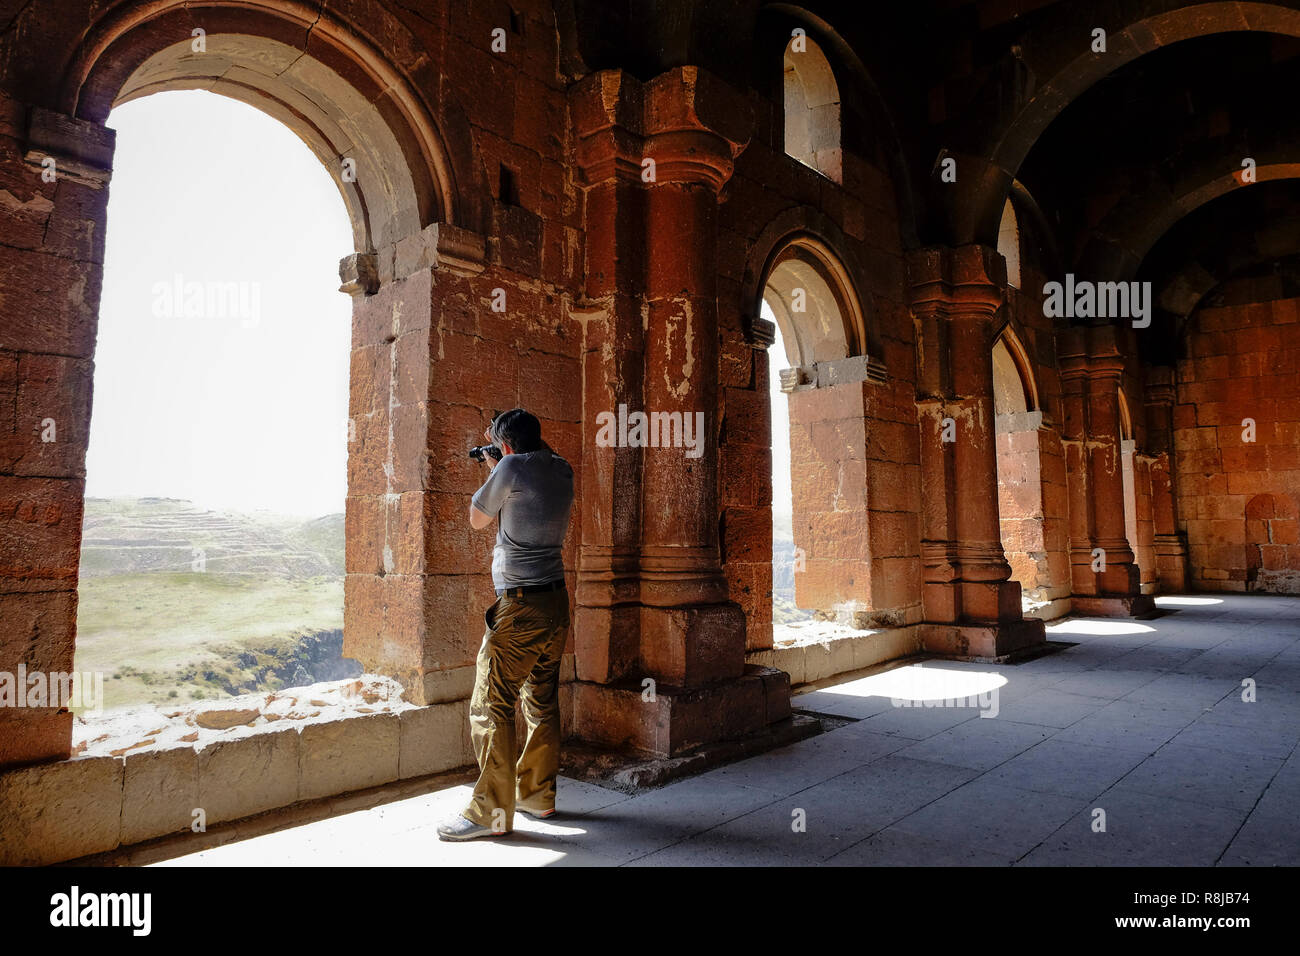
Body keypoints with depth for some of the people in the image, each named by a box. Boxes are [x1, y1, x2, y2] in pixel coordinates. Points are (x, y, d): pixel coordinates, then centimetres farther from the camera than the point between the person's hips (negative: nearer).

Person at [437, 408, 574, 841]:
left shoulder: (512, 468, -11)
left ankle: (492, 811, 1)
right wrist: (504, 458, 28)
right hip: (557, 601, 8)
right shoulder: (562, 471, 9)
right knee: (543, 703, 14)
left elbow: (477, 519, 3)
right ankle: (538, 795, 24)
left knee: (491, 706, -2)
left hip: (521, 605, -8)